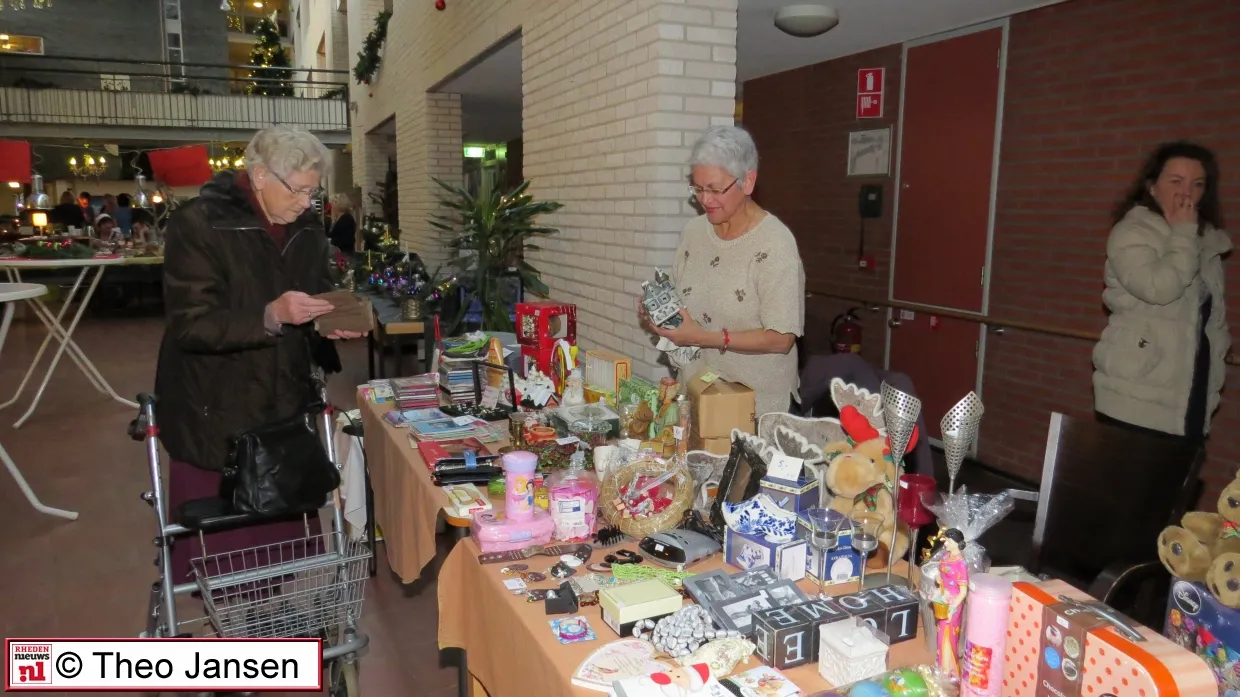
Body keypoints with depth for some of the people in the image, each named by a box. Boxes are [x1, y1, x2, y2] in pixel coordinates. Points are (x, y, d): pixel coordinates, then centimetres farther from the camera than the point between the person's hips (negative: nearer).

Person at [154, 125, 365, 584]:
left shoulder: (307, 229, 5)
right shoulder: (198, 224, -14)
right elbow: (190, 324, -20)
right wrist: (270, 317, -33)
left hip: (285, 404, 6)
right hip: (214, 412, -5)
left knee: (281, 526, 13)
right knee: (217, 538, 7)